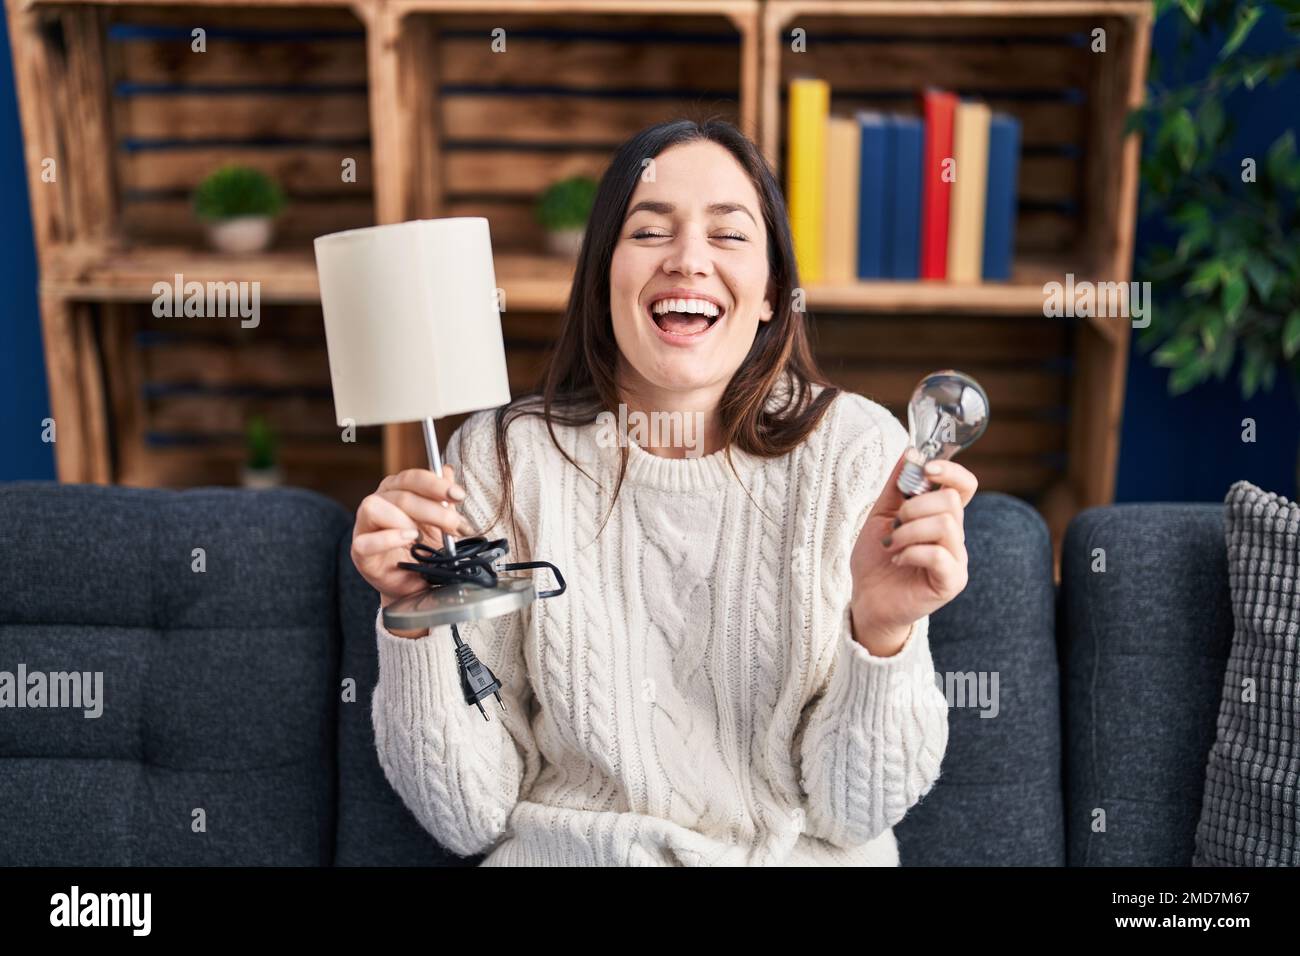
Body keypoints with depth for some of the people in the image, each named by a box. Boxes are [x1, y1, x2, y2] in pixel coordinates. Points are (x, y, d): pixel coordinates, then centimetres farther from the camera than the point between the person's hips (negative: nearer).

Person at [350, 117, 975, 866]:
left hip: (804, 854, 1)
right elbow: (470, 816, -4)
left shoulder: (858, 450, -6)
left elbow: (854, 812, -6)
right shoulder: (504, 455, -5)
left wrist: (882, 630, -23)